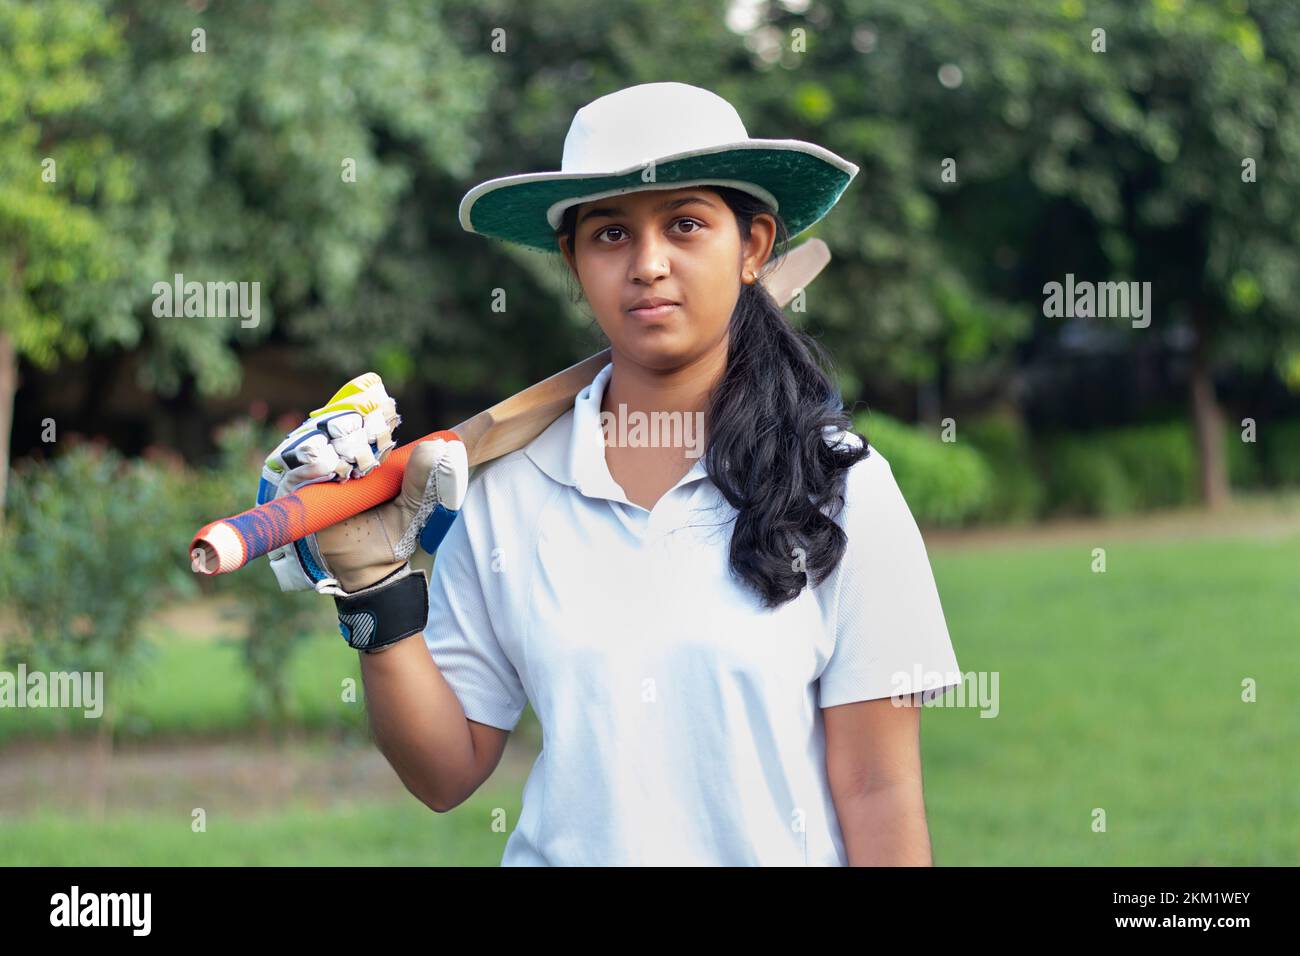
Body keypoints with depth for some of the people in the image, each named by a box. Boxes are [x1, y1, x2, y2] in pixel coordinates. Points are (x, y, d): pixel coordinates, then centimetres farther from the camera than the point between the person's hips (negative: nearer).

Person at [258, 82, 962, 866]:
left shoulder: (843, 491, -7)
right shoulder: (506, 487, -2)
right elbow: (448, 774, -2)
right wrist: (375, 589, -12)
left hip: (777, 852, -2)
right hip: (564, 851, 2)